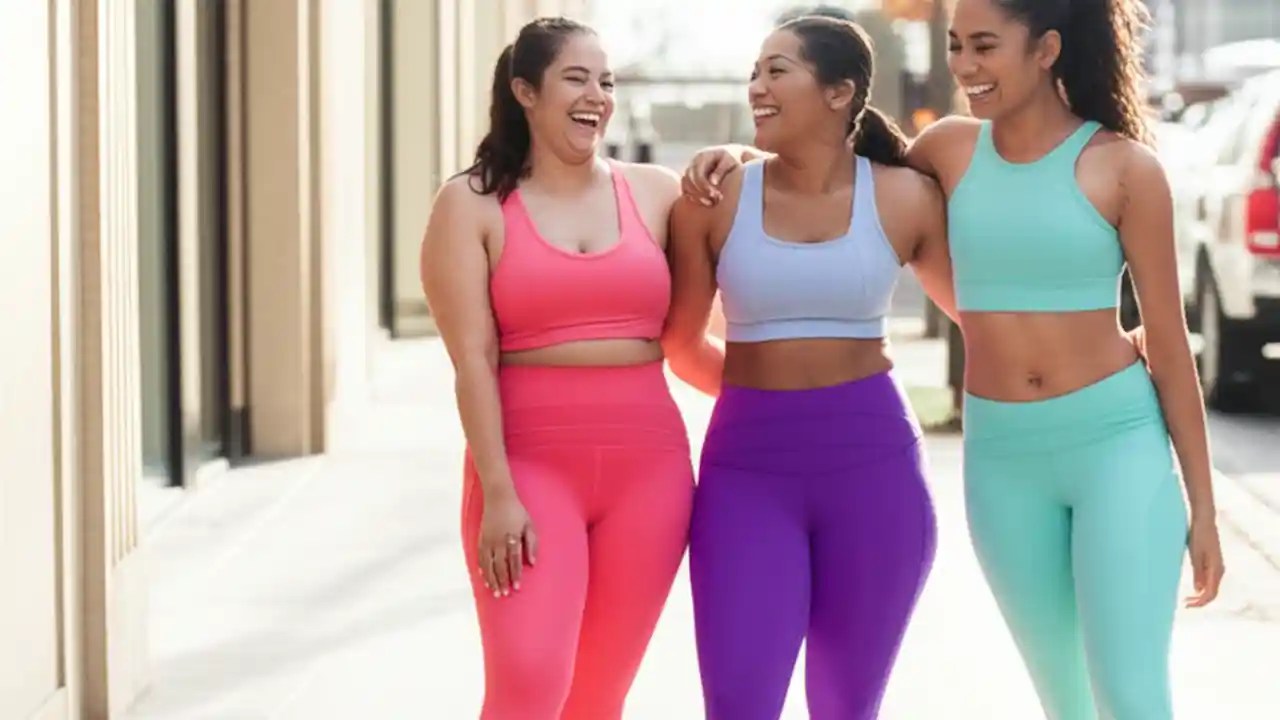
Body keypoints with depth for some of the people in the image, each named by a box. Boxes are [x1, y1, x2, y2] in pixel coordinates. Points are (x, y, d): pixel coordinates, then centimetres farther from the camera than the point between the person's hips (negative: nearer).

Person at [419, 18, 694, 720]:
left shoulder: (655, 193, 10)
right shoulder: (473, 203, 2)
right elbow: (473, 359, -6)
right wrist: (497, 493, -14)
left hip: (648, 464, 3)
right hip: (530, 464, -3)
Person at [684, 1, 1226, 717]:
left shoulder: (1124, 167, -7)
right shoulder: (952, 148, 3)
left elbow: (1169, 339, -4)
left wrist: (1203, 501, -3)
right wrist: (746, 158, 5)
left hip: (1118, 442, -4)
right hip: (1001, 456, 4)